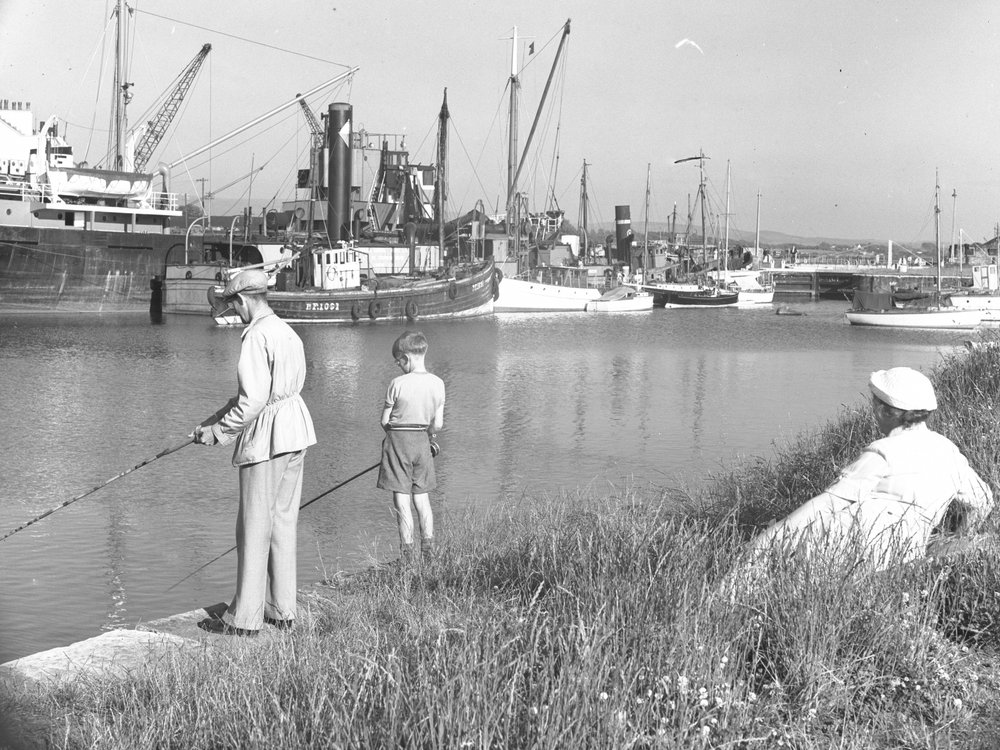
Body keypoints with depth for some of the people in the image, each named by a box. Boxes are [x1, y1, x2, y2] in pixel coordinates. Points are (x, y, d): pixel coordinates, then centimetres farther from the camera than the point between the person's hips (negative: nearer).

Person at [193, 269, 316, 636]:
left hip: (266, 436, -9)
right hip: (296, 428, 9)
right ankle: (282, 611, 22)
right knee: (283, 520, 15)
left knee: (255, 527, -1)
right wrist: (214, 419, 18)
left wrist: (218, 432, -10)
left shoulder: (257, 336, -16)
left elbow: (253, 400, -21)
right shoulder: (287, 331, 13)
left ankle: (245, 618, 5)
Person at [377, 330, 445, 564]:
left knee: (401, 497, 0)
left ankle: (407, 550, 0)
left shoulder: (398, 384, -14)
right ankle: (428, 548, 13)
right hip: (422, 440, 5)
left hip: (398, 439, -5)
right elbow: (438, 423, 2)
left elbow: (384, 421, -7)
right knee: (421, 495, 14)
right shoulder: (438, 383, -1)